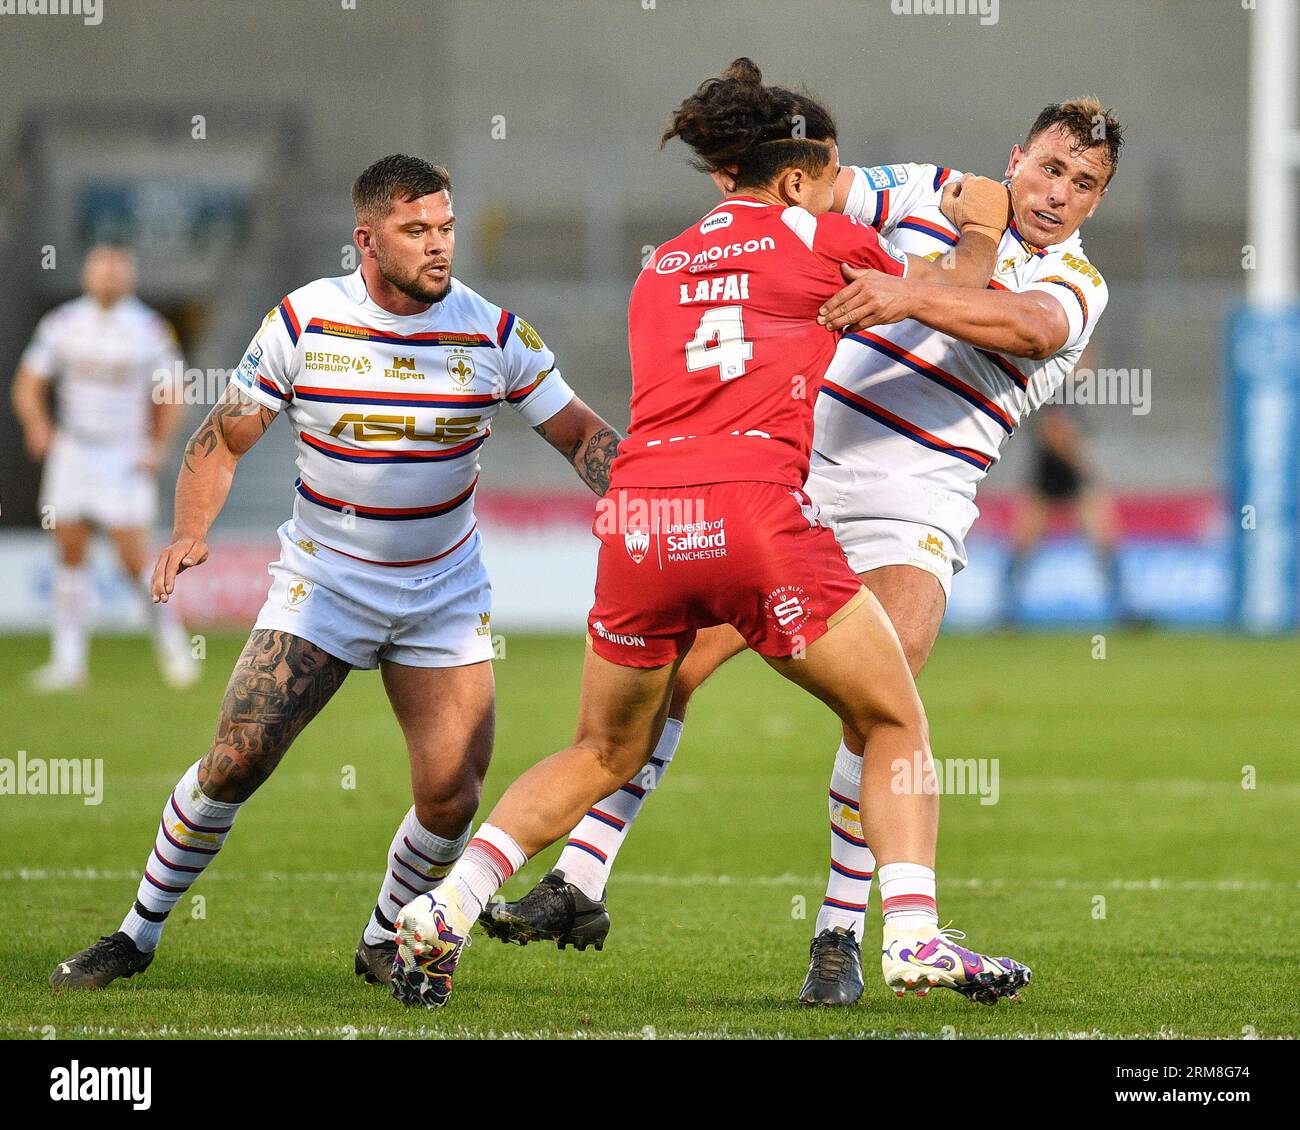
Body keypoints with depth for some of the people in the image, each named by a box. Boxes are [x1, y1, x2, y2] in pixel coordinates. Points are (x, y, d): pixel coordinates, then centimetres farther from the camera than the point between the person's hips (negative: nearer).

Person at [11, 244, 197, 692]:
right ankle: (69, 660, 5)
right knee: (70, 552, 0)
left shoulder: (151, 330, -4)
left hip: (127, 459, -2)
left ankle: (170, 640, 13)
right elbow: (28, 385, 4)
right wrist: (38, 426, -14)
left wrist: (157, 447, -6)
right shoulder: (61, 324, 1)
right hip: (72, 451, 2)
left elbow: (171, 396, 5)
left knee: (134, 557, -9)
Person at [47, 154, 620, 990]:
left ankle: (386, 943, 19)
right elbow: (223, 439, -1)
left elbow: (583, 434, -2)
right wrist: (190, 534, -17)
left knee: (453, 796, -9)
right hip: (323, 581, -1)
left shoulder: (494, 334, -8)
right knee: (237, 759, -13)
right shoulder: (301, 324, -9)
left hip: (446, 595, 1)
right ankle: (140, 934, 5)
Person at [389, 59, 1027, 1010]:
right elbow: (952, 295, 26)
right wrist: (982, 228, 46)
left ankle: (446, 906, 7)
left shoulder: (659, 267, 24)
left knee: (604, 756, 22)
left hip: (636, 515, 5)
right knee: (894, 724, 11)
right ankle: (913, 937, -3)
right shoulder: (820, 239, 11)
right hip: (755, 510, -5)